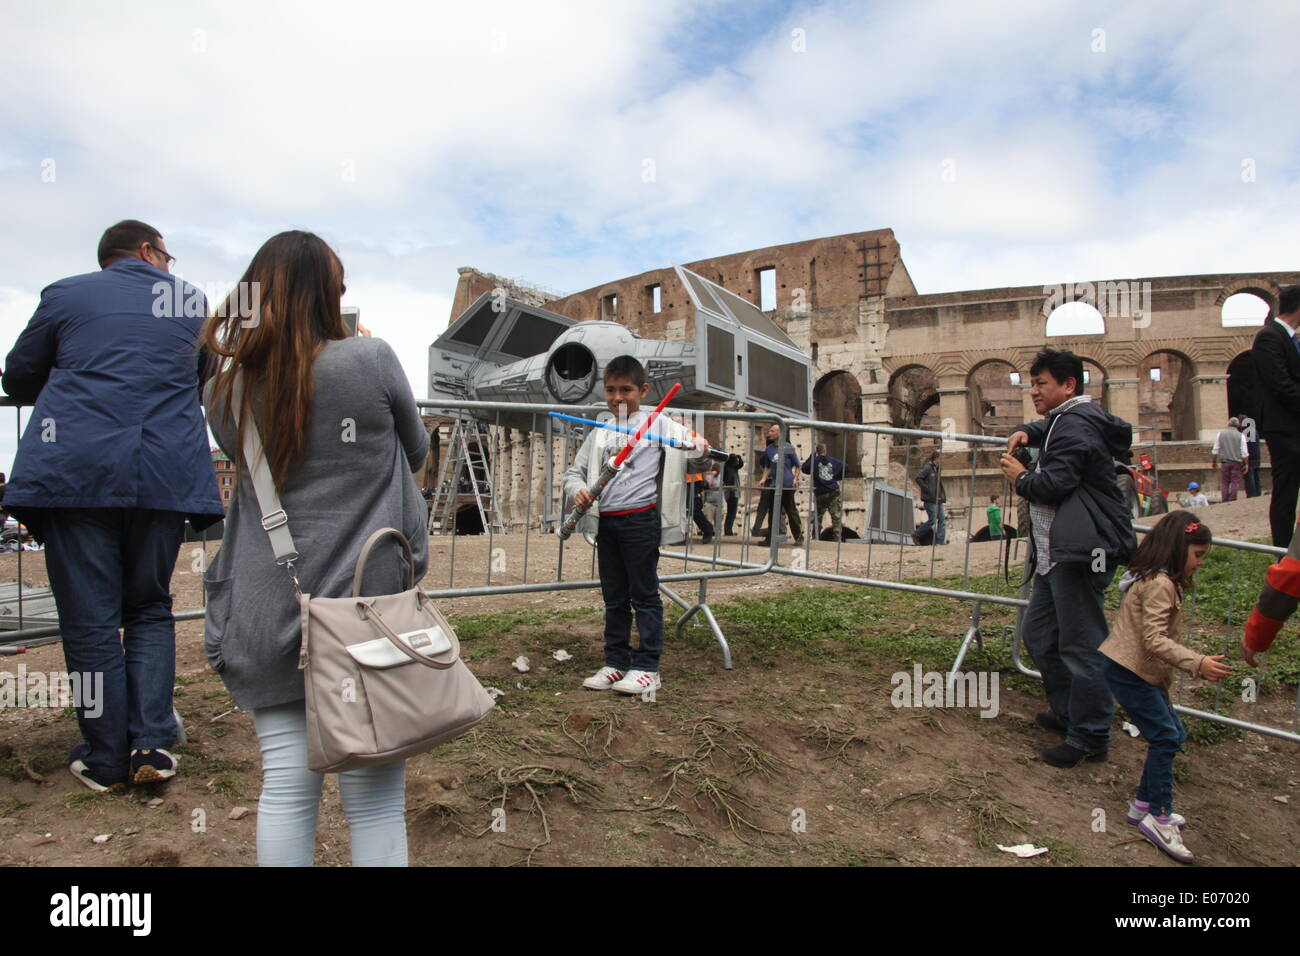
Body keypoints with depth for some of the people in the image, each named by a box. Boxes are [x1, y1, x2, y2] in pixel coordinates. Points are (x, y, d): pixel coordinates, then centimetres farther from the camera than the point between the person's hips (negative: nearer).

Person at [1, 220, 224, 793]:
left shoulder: (66, 294, 10)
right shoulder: (194, 302, 13)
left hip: (76, 472, -1)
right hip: (166, 478, 2)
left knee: (90, 620, 6)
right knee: (150, 609, 15)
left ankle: (105, 759, 12)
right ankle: (153, 743, 6)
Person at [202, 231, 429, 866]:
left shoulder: (227, 388, 3)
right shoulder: (371, 360, -7)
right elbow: (415, 453, 7)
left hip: (267, 618, 3)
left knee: (285, 789, 11)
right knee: (374, 798, 5)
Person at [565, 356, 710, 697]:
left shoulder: (659, 426, -1)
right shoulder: (599, 434, 12)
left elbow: (693, 463, -3)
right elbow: (574, 471, 16)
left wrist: (702, 455, -26)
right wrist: (577, 490, -6)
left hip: (640, 519, -5)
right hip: (605, 522, 6)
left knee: (644, 594, 1)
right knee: (614, 597, 13)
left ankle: (647, 668, 8)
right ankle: (616, 662, 23)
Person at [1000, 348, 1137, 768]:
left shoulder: (1076, 424, -12)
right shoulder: (1066, 420, 21)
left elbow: (1055, 484, -22)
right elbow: (1044, 429, 44)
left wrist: (1020, 477, 0)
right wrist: (1025, 433, 19)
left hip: (1082, 551, -11)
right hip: (1057, 553, 11)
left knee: (1081, 646, -6)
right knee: (1038, 633, 15)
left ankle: (1090, 738, 2)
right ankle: (1068, 713, 28)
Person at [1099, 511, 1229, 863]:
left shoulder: (1159, 580, 13)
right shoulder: (1160, 585, -20)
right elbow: (1154, 640, -28)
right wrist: (1198, 664, -34)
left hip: (1145, 672, 11)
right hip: (1127, 671, -11)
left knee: (1172, 735, 13)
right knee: (1166, 737, -8)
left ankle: (1144, 806, 23)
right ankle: (1158, 818, 0)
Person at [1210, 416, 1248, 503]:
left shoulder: (1220, 434, 3)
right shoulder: (1240, 435, -1)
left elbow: (1215, 450, 4)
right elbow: (1244, 453, -3)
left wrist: (1213, 461, 14)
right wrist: (1246, 464, 4)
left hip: (1224, 462, 1)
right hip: (1236, 463, -1)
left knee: (1224, 483, 5)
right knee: (1235, 482, 1)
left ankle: (1225, 500, 4)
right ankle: (1232, 500, -4)